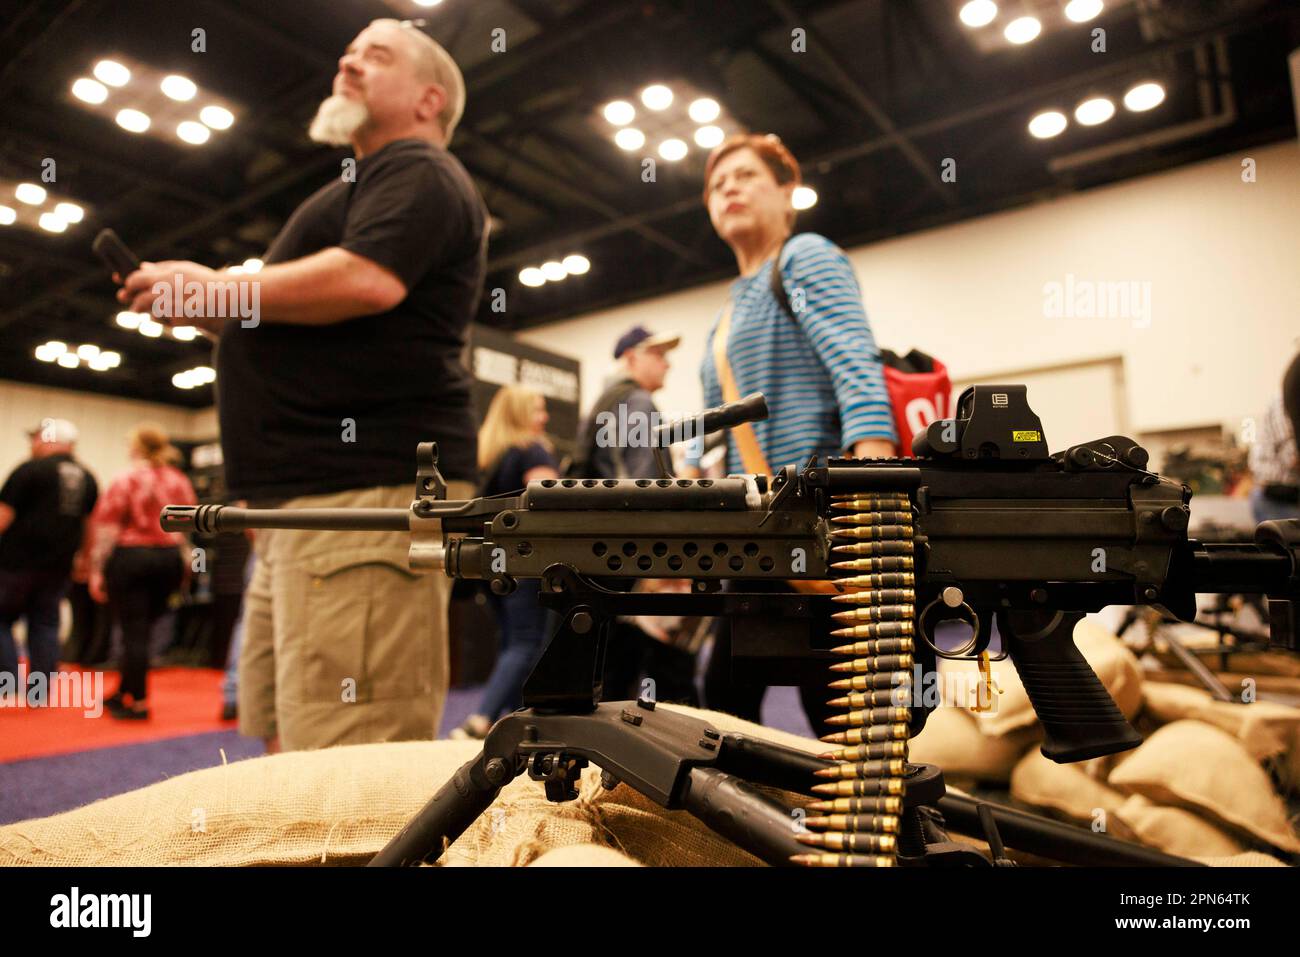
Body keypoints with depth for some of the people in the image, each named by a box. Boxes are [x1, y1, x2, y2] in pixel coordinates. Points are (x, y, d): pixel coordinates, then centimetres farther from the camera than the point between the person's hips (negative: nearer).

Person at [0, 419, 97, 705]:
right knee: (45, 624, 10)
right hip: (59, 564, 5)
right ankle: (40, 693, 10)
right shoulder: (87, 478, 9)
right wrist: (82, 555, 24)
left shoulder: (30, 470, -8)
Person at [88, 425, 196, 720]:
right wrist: (181, 563, 22)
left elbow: (107, 530, -10)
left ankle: (137, 702, 4)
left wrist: (97, 570, -6)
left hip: (130, 558, -5)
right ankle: (124, 693, 26)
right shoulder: (181, 482, 7)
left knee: (133, 631, 0)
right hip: (170, 559, 5)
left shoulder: (126, 481, -8)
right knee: (144, 629, 15)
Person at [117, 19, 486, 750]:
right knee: (287, 747, 15)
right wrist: (207, 315, 16)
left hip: (372, 486, -11)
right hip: (307, 498, 11)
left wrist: (216, 289, -7)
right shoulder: (363, 185, 31)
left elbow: (368, 280, -21)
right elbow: (299, 331, 34)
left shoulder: (418, 173, -1)